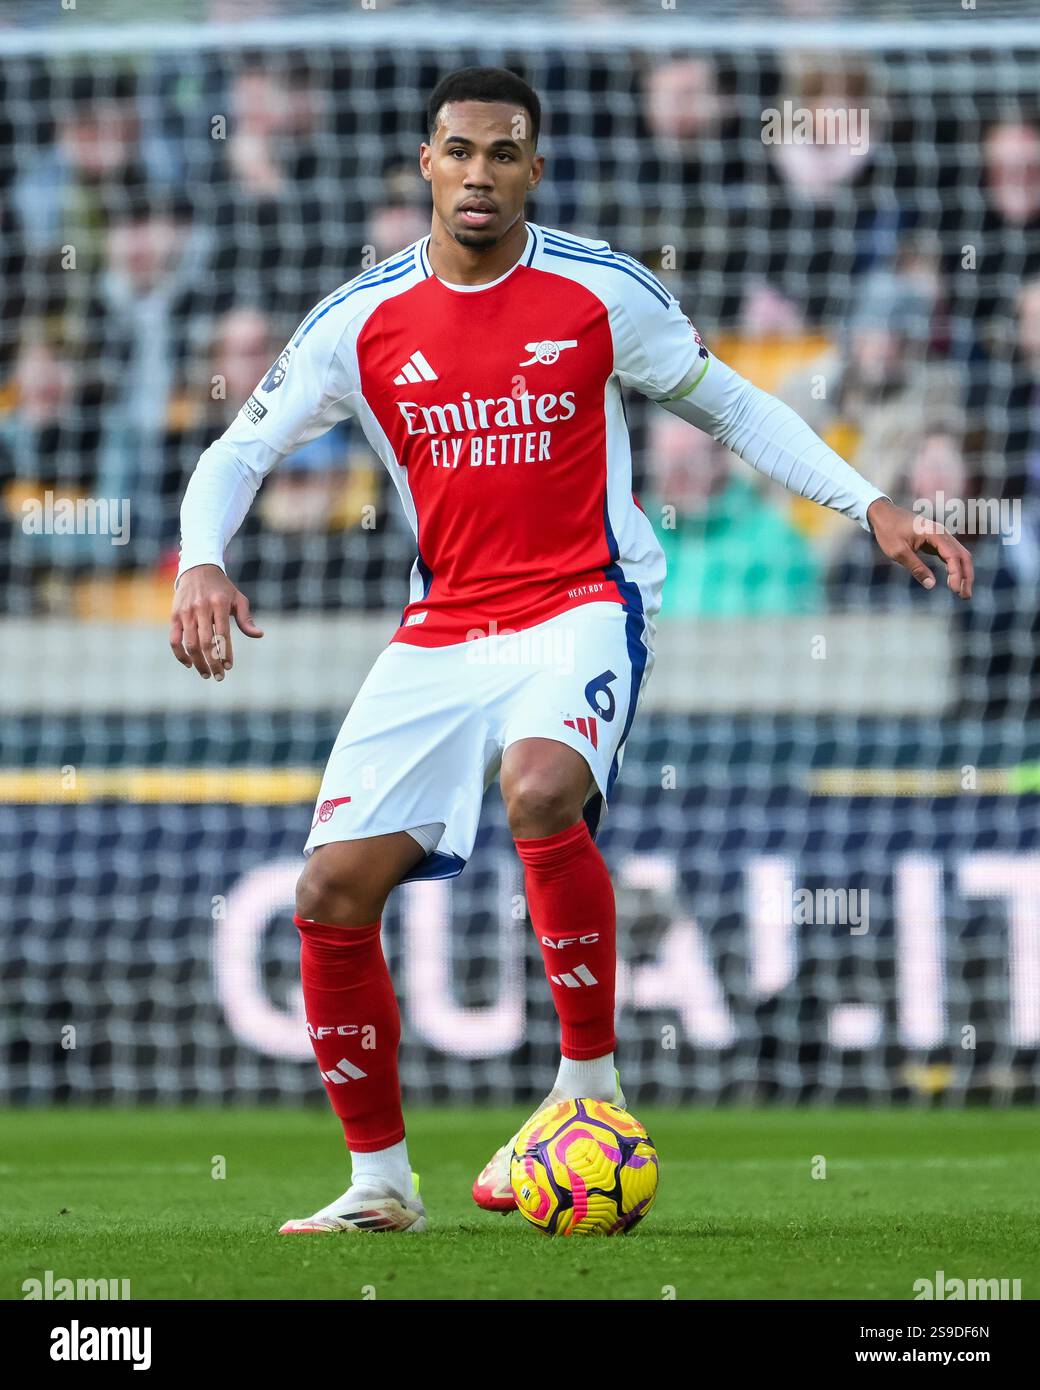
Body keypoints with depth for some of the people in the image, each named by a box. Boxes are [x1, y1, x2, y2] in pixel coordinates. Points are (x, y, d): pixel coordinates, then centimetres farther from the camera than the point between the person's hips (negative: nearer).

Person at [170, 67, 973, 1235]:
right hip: (441, 631, 4)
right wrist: (200, 564, -15)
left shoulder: (599, 292, -3)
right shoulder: (361, 320, 0)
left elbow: (730, 407, 9)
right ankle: (378, 1181, 10)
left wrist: (869, 506, 3)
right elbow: (238, 453, 5)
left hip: (580, 605, -3)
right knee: (331, 895, -6)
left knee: (540, 787, -36)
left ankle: (589, 1083, -19)